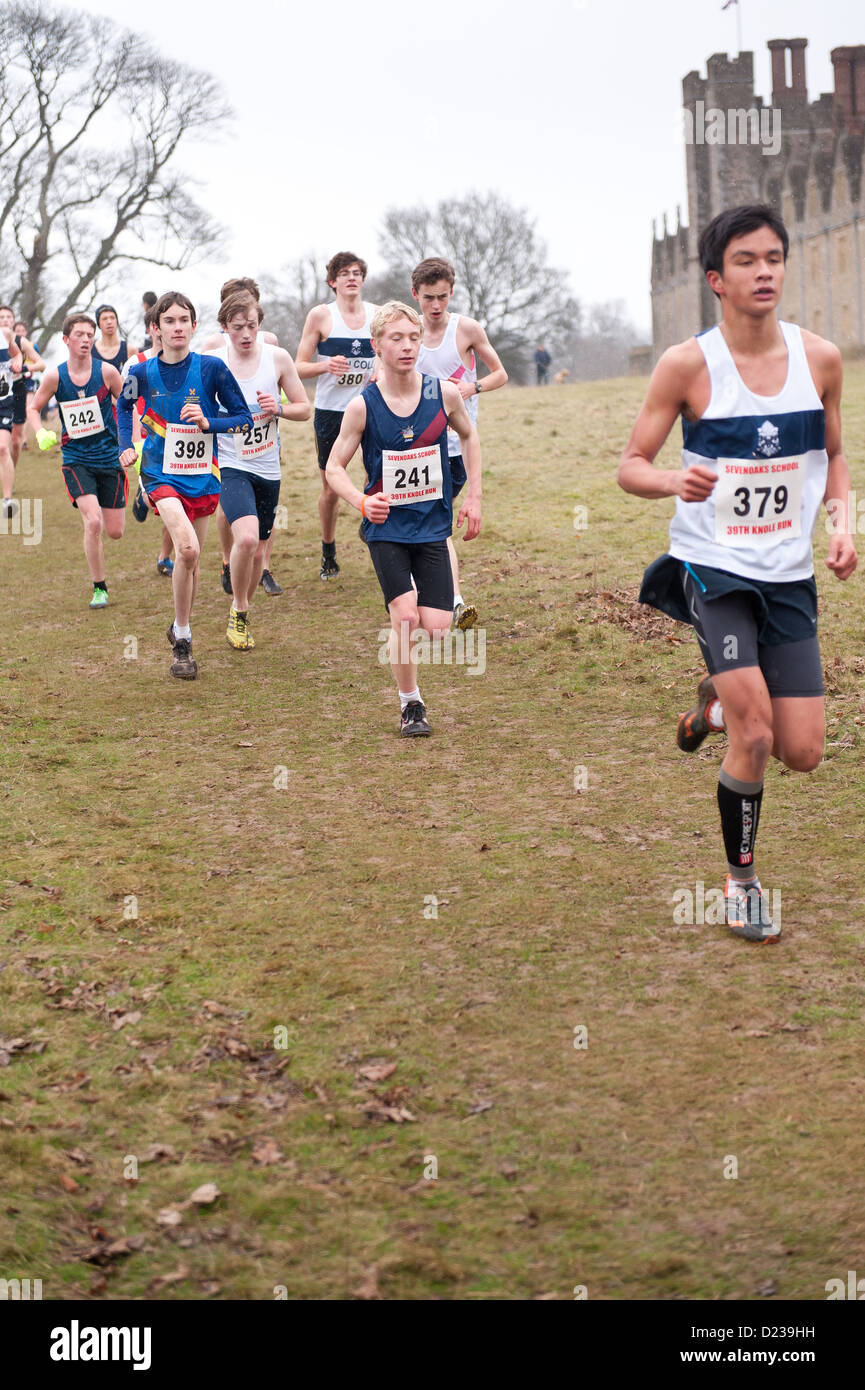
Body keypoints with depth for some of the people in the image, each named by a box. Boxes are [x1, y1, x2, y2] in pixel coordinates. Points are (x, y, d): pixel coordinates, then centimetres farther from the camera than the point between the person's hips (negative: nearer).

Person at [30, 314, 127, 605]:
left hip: (109, 458, 1)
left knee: (115, 532, 4)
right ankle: (99, 588, -4)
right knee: (93, 522, -20)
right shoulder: (55, 376, -5)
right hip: (76, 460, -1)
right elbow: (34, 408, 10)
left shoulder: (106, 371, -7)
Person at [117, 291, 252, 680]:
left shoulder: (211, 368, -8)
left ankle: (180, 629, 37)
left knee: (191, 560, 12)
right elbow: (124, 405, 19)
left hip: (202, 474, 2)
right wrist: (126, 446, 9)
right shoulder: (142, 373, -4)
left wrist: (208, 422, -18)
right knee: (186, 549, -23)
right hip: (162, 473, -2)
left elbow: (244, 418, -2)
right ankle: (182, 642, -8)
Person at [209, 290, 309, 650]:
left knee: (257, 551, 11)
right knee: (246, 538, -25)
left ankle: (241, 613, 36)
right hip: (230, 465, -3)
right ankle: (239, 611, -2)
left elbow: (304, 409, 6)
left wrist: (277, 409, -14)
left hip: (267, 469, 3)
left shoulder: (277, 358, -1)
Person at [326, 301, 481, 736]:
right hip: (386, 526, -2)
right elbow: (334, 468, -3)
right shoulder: (362, 406, -11)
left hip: (433, 525, 2)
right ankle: (410, 705, 3)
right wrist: (362, 501, -22)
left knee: (436, 628, -7)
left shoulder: (444, 393, -5)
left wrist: (474, 498, 10)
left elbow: (468, 436, 15)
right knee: (405, 616, -18)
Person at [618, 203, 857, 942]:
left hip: (789, 576, 4)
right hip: (712, 568, -3)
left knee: (802, 753, 1)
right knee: (754, 736, -15)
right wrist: (675, 481, -26)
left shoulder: (820, 358, -1)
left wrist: (842, 521, -4)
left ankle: (720, 700, 34)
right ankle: (742, 880, 8)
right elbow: (630, 466, -5)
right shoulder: (687, 365, -10)